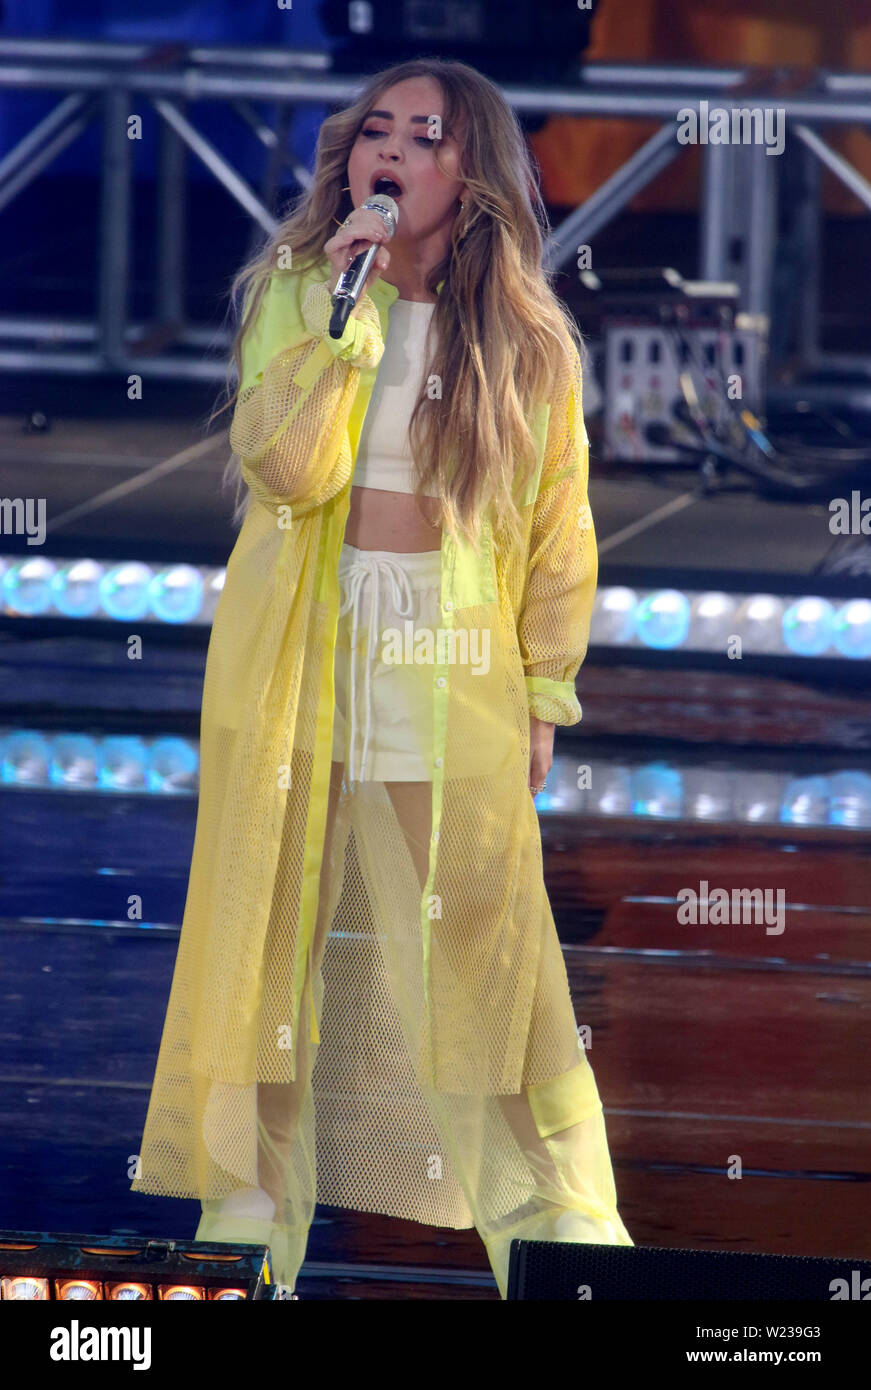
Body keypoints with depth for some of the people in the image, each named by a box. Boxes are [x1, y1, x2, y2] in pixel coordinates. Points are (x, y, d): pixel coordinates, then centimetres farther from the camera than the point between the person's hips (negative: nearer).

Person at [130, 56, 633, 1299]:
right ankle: (249, 1233, 8)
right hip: (299, 663, 1)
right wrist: (349, 306, -17)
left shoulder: (526, 340, 3)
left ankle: (562, 1239, 6)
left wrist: (546, 693, 5)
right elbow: (287, 465, -12)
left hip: (452, 673, -1)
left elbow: (558, 529, 7)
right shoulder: (294, 292, 3)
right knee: (277, 937, 2)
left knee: (488, 955, -2)